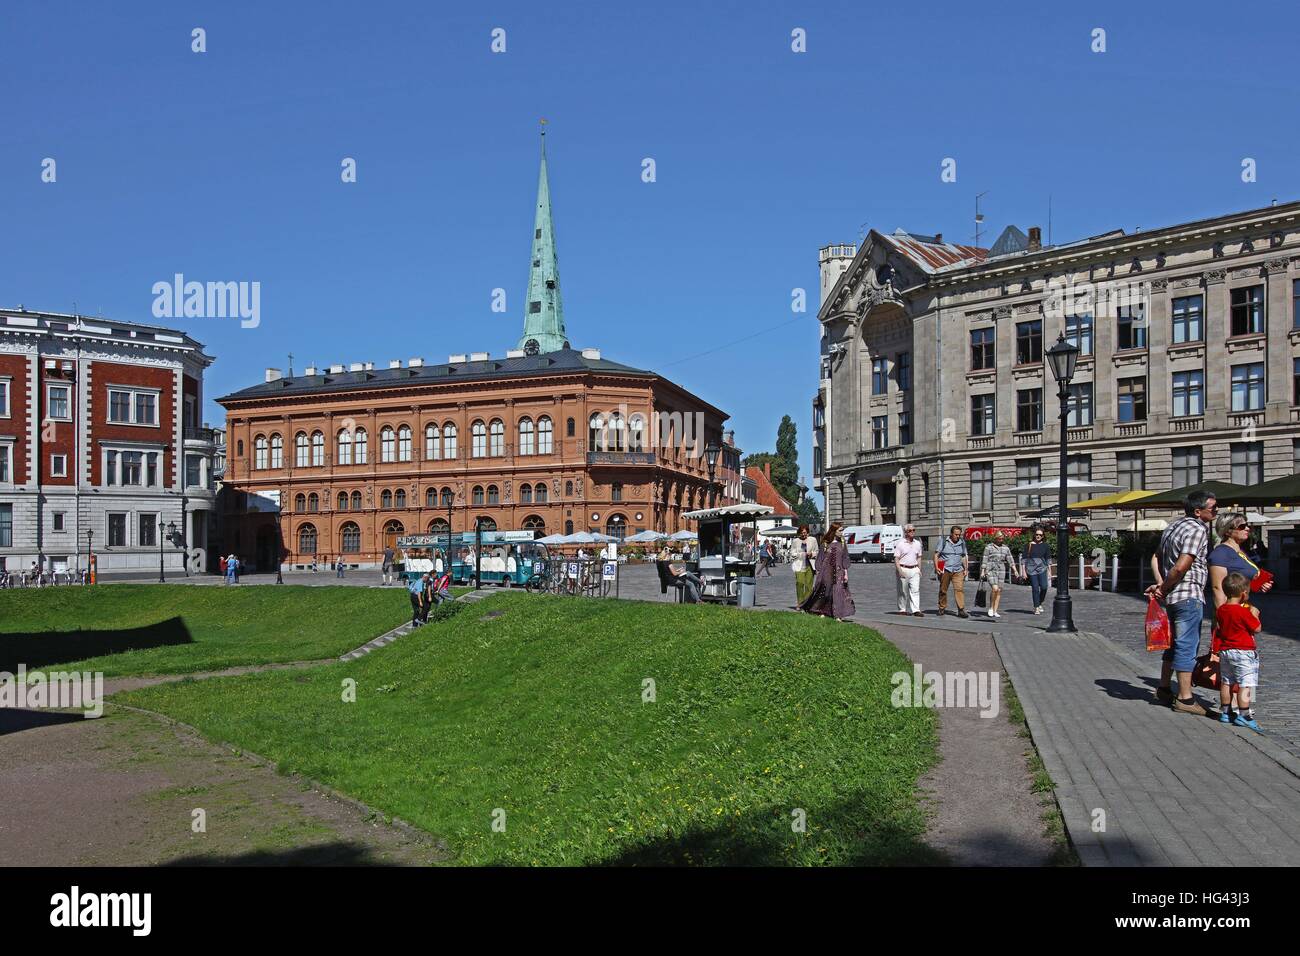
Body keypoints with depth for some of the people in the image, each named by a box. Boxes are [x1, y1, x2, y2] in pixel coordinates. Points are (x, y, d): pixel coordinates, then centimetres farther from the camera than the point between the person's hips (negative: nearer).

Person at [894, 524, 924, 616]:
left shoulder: (917, 543, 11)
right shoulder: (900, 544, -5)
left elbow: (919, 557, 19)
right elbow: (896, 558, -7)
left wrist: (919, 569, 11)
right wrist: (900, 571, -17)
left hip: (914, 570, 4)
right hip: (903, 569, -4)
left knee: (915, 590, -6)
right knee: (903, 591, 4)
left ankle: (916, 610, -10)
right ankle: (902, 609, 15)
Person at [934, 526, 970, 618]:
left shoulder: (962, 542, 10)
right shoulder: (944, 541, -1)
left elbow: (964, 556, 20)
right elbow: (936, 554, -1)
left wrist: (965, 569, 13)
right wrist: (936, 567, -10)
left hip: (958, 570, 2)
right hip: (945, 570, -2)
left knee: (959, 589, -11)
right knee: (943, 590, 5)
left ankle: (961, 610, -13)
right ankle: (942, 609, 18)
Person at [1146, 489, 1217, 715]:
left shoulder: (1173, 527, 15)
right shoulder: (1198, 530, -14)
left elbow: (1159, 558, 18)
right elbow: (1181, 567, -23)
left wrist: (1161, 585, 9)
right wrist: (1163, 588, -11)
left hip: (1173, 596, 9)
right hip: (1189, 595, -9)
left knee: (1174, 643, 18)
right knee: (1187, 646, -5)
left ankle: (1164, 689, 27)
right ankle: (1185, 698, -1)